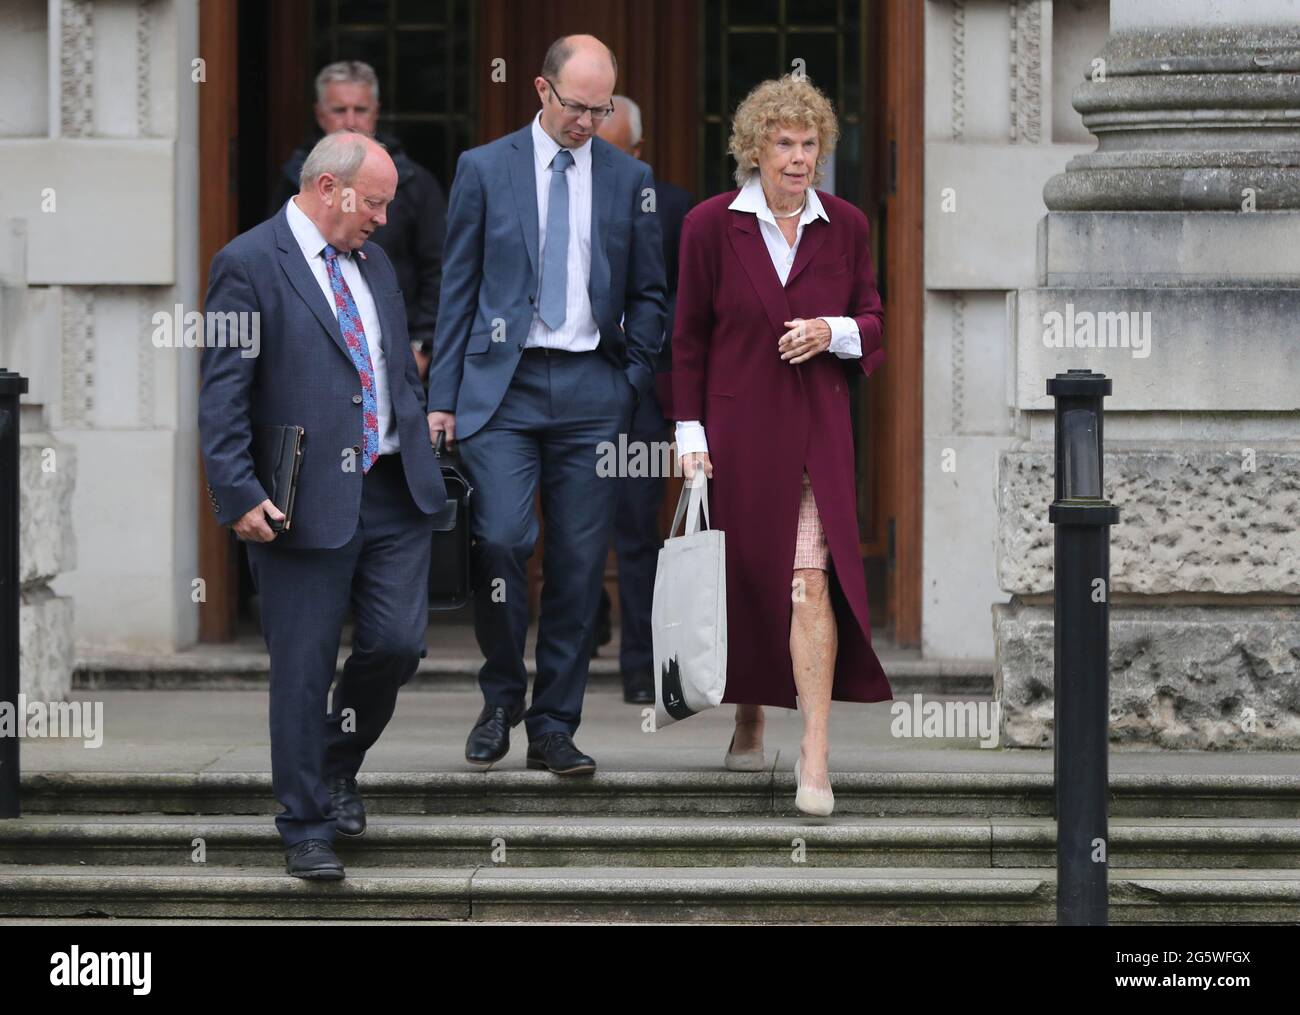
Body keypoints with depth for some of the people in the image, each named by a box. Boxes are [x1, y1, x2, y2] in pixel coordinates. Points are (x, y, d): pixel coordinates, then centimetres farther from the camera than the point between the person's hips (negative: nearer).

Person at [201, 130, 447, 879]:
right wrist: (240, 495, -17)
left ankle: (338, 765, 26)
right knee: (304, 669, 0)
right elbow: (222, 394, -11)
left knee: (398, 644, -1)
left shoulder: (373, 260, 15)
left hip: (396, 491, 6)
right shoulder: (249, 264, -8)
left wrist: (424, 442, 16)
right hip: (307, 502, -6)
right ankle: (306, 828, 11)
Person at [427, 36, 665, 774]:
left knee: (579, 565, 0)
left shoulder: (630, 178, 8)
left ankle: (554, 728, 8)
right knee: (501, 541, -16)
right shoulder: (485, 170, 4)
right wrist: (442, 399, 1)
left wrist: (635, 383, 2)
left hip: (592, 389, 2)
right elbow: (459, 290, 5)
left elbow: (648, 293, 14)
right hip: (503, 383, -2)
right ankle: (501, 699, 5)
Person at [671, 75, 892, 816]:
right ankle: (750, 720, 29)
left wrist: (834, 331, -11)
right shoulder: (712, 225, -1)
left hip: (817, 427, 0)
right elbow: (689, 337, 2)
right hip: (738, 427, 0)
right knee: (746, 574, 8)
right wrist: (691, 434, -2)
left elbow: (874, 323, 12)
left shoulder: (846, 227, 5)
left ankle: (816, 755, -15)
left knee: (812, 580, -11)